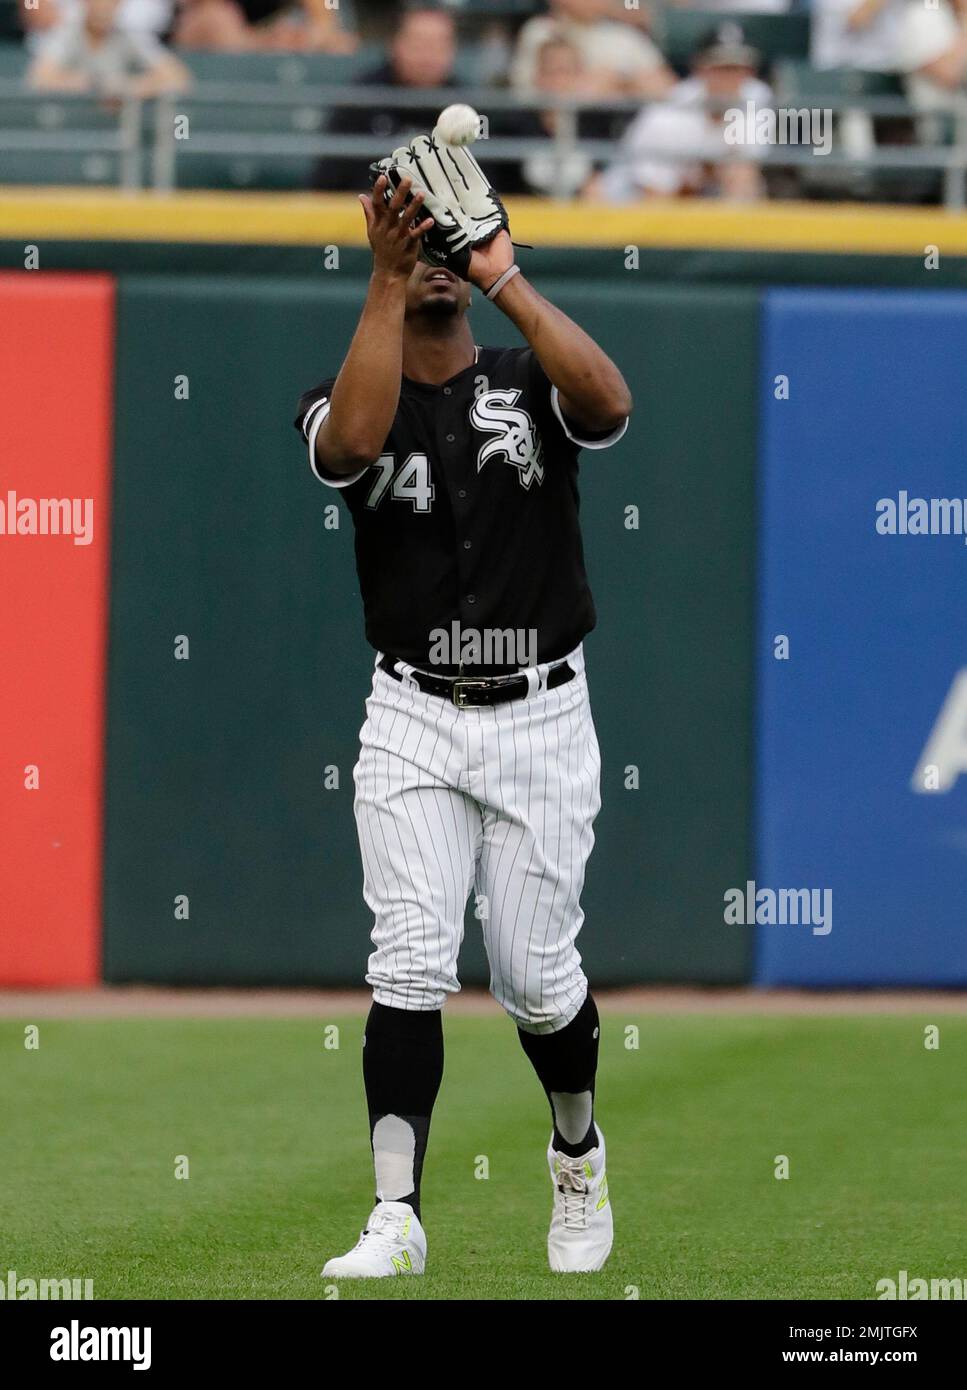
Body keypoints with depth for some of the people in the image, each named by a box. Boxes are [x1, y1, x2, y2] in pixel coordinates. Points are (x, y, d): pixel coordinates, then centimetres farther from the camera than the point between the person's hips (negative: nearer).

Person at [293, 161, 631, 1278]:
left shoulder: (532, 384, 3)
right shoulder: (346, 400, 2)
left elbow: (608, 402, -21)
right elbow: (355, 438, -24)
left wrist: (504, 275, -22)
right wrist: (387, 278, -26)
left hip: (542, 718, 0)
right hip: (413, 719, 0)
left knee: (534, 974, 3)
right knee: (409, 966, -12)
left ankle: (578, 1154, 31)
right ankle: (395, 1219, -12)